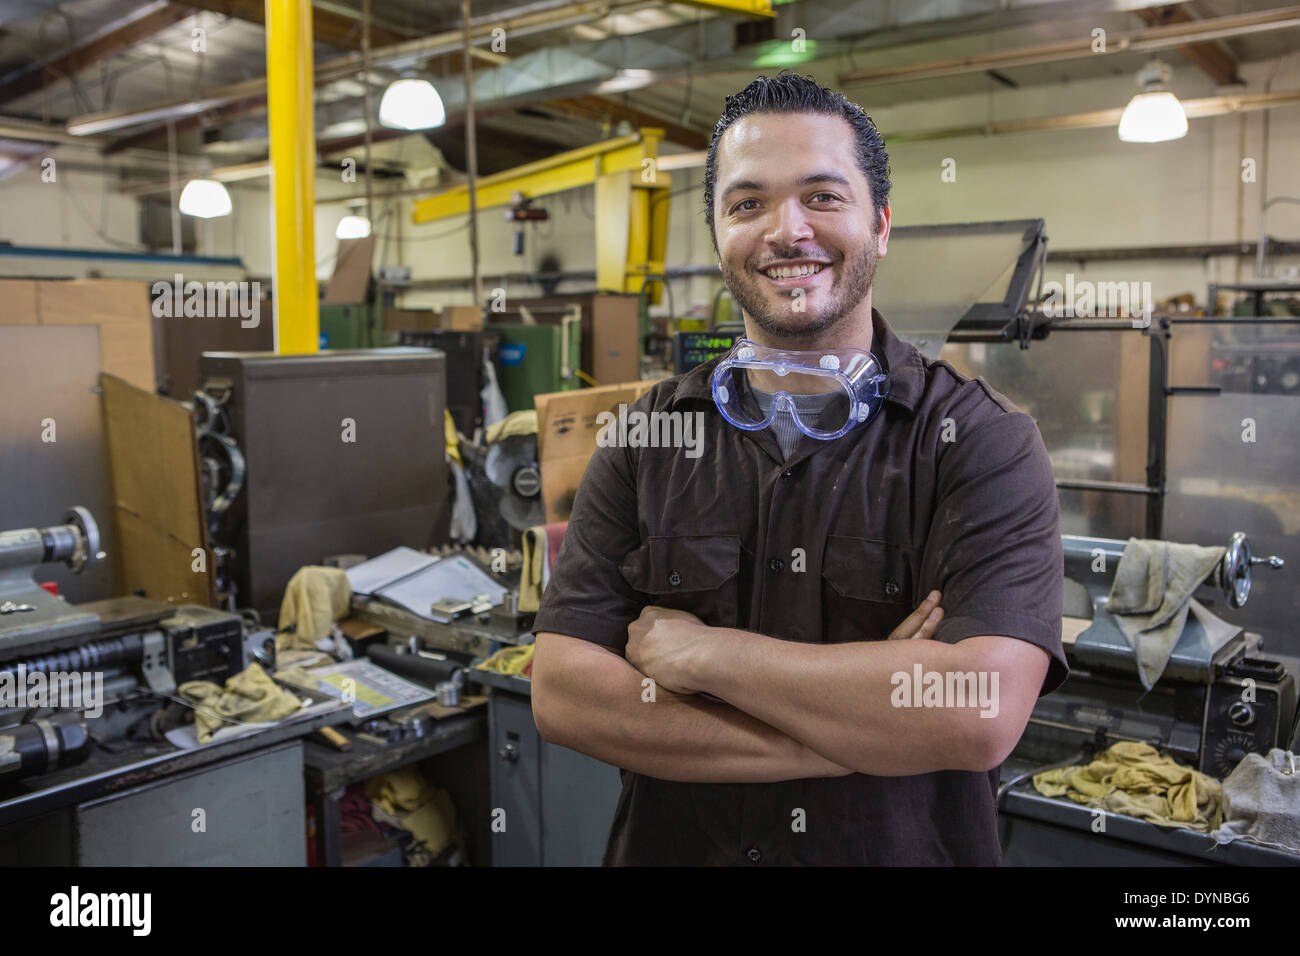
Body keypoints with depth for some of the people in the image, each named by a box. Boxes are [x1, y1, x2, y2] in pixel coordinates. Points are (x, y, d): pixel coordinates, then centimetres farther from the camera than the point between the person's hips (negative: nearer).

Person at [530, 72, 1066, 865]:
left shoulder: (984, 441, -14)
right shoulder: (645, 437, -7)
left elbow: (983, 714, -27)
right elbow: (562, 694, -15)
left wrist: (701, 651, -20)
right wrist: (853, 734, -22)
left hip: (908, 846, -1)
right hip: (671, 847, 2)